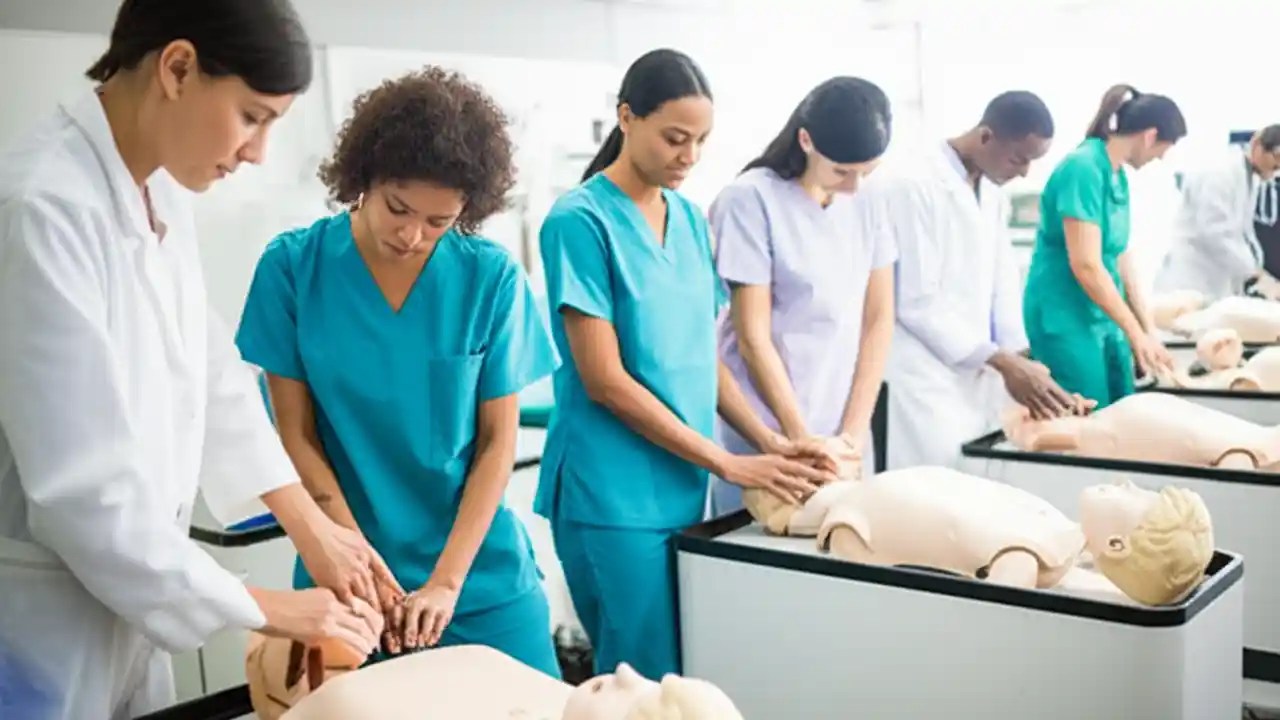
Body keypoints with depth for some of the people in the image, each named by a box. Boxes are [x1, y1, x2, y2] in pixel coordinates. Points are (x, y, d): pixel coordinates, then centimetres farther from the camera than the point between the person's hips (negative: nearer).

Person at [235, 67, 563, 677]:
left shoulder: (492, 278, -8)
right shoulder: (293, 266, -8)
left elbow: (498, 441, -4)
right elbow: (296, 436, -4)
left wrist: (446, 582, -11)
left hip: (482, 575, 1)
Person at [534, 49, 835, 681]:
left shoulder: (689, 218, 9)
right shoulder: (580, 220, -12)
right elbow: (605, 380, -16)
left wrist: (769, 442, 2)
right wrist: (729, 465, -14)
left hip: (683, 487, 7)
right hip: (615, 496, -7)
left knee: (685, 673, 14)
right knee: (645, 680, 1)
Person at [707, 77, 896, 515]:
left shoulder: (870, 201, 3)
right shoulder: (751, 200, -12)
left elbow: (879, 319, 4)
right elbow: (753, 338, -12)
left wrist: (854, 431, -2)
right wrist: (801, 438, -10)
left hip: (843, 432, 5)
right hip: (765, 436, -4)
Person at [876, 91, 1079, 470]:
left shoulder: (993, 194, 13)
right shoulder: (911, 187, -14)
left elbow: (1003, 282, 13)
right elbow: (917, 301, -16)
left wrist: (1021, 358, -1)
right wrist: (1003, 361, -15)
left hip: (977, 378, 8)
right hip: (925, 384, -8)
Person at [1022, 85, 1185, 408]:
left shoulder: (1118, 176, 8)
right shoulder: (1083, 168, -19)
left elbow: (1120, 260, 12)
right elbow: (1086, 266, -22)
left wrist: (1149, 330, 11)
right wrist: (1136, 333, -16)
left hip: (1105, 318, 9)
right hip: (1065, 317, -9)